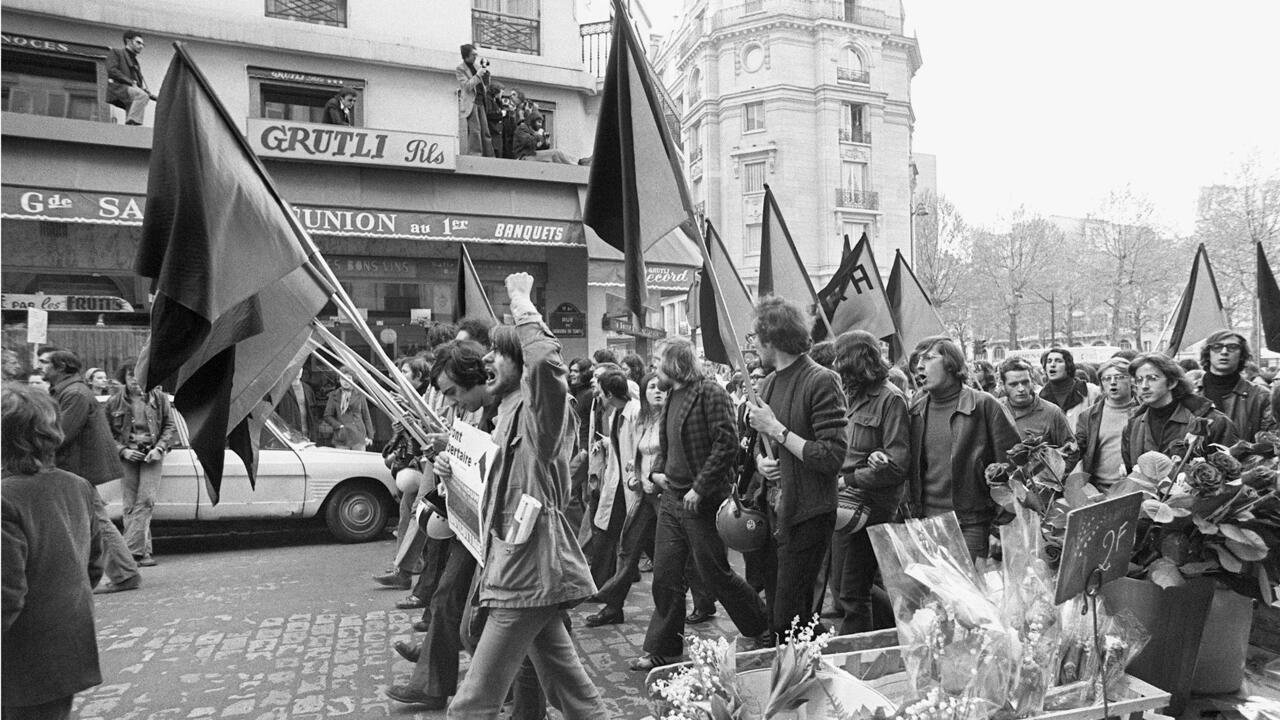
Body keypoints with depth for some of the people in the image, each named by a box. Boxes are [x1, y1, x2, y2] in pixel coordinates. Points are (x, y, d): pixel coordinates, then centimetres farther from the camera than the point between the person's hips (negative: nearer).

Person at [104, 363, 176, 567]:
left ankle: (132, 549, -8)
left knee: (146, 500, -11)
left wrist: (159, 448, -6)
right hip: (128, 457, 1)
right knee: (130, 505, -2)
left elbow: (170, 427, 8)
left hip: (152, 455, -1)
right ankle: (143, 552, 4)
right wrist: (123, 451, -6)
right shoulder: (114, 403, 5)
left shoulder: (158, 398, 6)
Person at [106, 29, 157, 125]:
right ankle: (133, 122, -41)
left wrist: (149, 93, 8)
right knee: (142, 95, -33)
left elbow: (139, 81, 29)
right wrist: (131, 82, -15)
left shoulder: (135, 61, 34)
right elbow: (111, 70, -4)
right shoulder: (116, 52, 12)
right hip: (118, 87, -8)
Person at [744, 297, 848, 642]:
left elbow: (831, 458, -20)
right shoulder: (769, 383, 12)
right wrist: (761, 461, 0)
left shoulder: (821, 382, -14)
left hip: (806, 518, -8)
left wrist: (776, 429, -17)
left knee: (788, 621, -1)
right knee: (775, 615, 16)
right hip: (773, 513, 8)